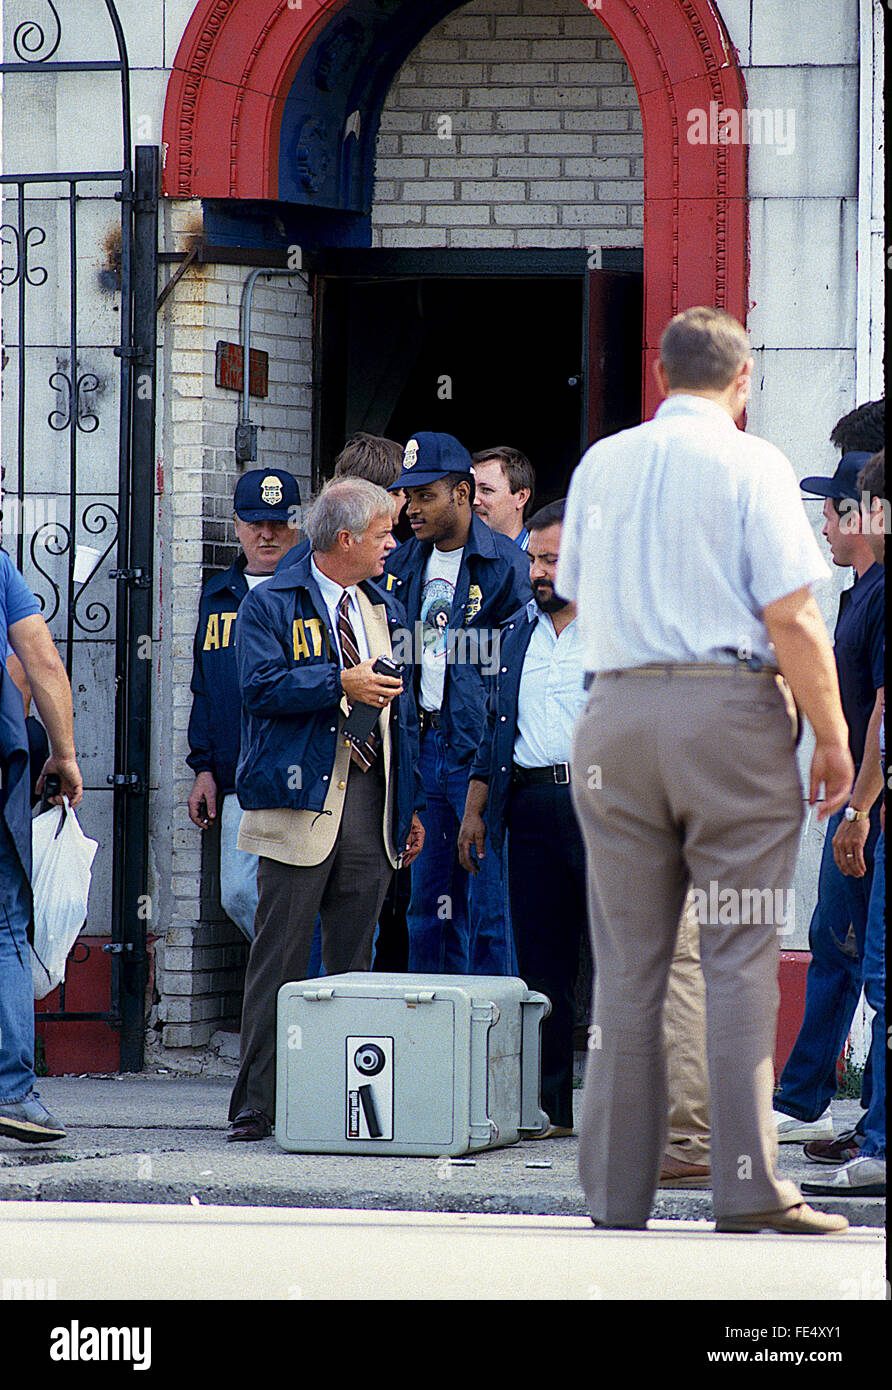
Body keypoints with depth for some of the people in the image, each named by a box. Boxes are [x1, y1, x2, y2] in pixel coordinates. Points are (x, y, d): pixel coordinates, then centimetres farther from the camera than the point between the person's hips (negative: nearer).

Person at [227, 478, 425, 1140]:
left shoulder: (385, 610, 19)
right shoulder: (270, 605, 0)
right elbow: (261, 687, -13)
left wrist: (412, 806, 16)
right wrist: (340, 683, -16)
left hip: (372, 796, 6)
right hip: (303, 794, -6)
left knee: (353, 960, 6)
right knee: (281, 954, -6)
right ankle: (257, 1105, -4)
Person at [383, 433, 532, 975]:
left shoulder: (505, 563, -7)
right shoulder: (405, 563, 13)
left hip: (480, 748, -7)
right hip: (424, 746, 7)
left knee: (489, 905, -6)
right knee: (429, 904, 11)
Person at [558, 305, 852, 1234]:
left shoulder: (600, 466, 12)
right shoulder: (751, 465, -3)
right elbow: (792, 617, -10)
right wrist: (831, 735, -4)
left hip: (616, 707, 4)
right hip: (731, 707, -4)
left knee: (626, 964, 7)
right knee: (738, 958, -4)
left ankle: (616, 1192, 6)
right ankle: (746, 1186, -10)